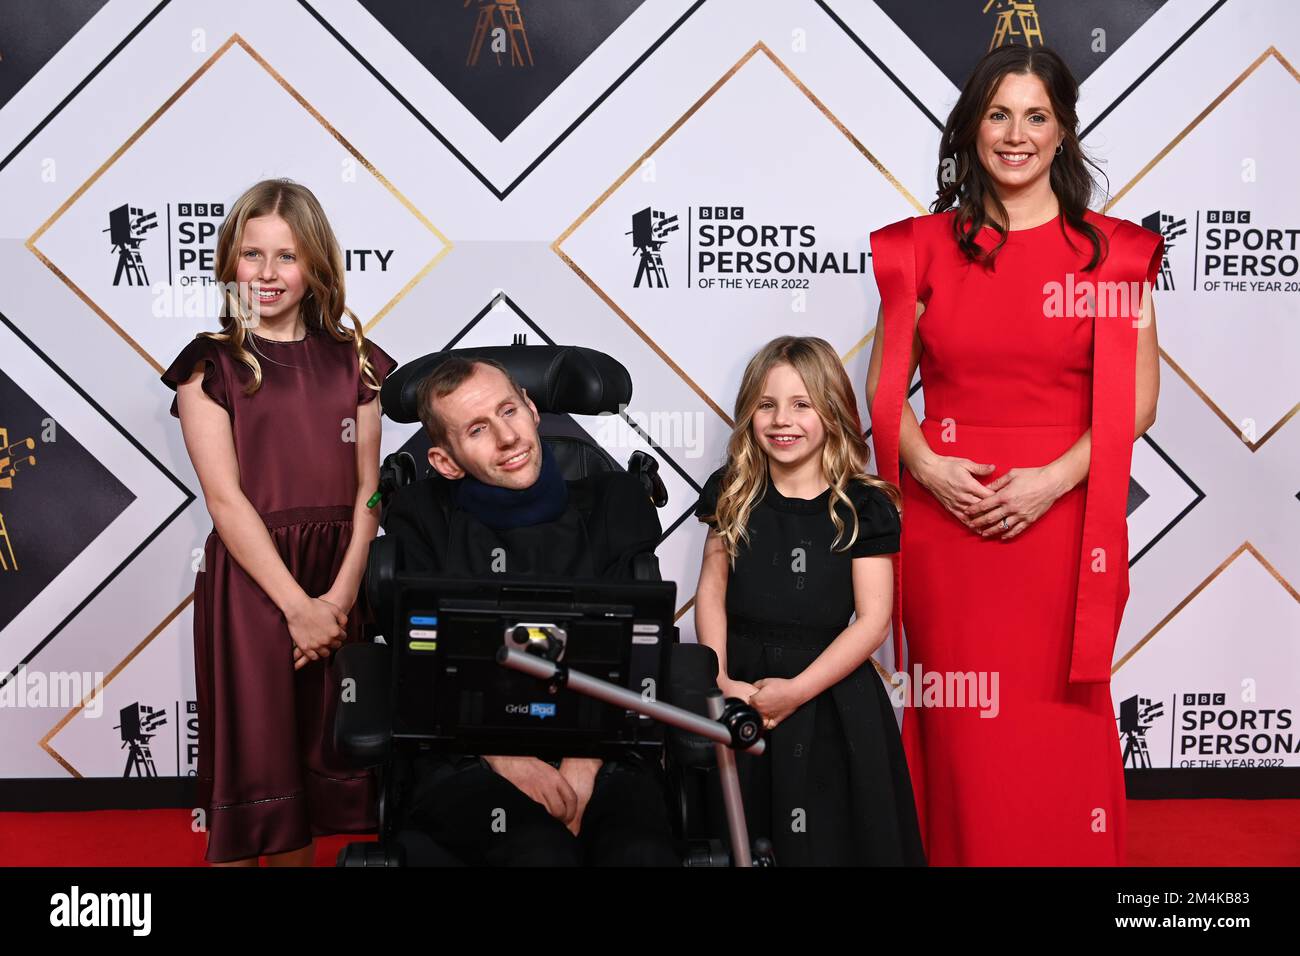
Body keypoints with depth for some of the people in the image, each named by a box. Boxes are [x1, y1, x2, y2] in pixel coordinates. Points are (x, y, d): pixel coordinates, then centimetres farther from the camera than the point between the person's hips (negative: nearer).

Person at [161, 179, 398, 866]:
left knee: (318, 756, 12)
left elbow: (368, 487, 3)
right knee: (251, 759, 2)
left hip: (338, 583, 3)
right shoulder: (211, 364, -1)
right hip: (249, 579, -3)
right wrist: (297, 605, -15)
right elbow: (225, 498, -9)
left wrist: (340, 595, -10)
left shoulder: (352, 360, 8)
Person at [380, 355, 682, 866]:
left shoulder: (615, 502, 12)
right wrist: (505, 758, -13)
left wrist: (586, 761, -10)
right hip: (467, 760, 0)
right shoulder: (422, 518, 10)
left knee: (643, 851, -32)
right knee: (543, 852, -32)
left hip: (601, 755, 1)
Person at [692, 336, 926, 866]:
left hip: (830, 699, -2)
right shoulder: (733, 493, 4)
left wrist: (797, 689, -16)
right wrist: (720, 679, -9)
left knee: (824, 841, 4)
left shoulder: (863, 506, -6)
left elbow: (871, 620, -9)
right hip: (739, 687, 3)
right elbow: (712, 591, 4)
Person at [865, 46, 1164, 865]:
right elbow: (887, 386, 7)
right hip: (946, 516, 1)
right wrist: (926, 466, -10)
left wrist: (1053, 479, -13)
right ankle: (960, 851, 25)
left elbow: (1137, 400, 0)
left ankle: (1068, 852, 25)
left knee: (1059, 722, 5)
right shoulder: (925, 247, 7)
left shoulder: (1110, 251, 3)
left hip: (1062, 515, -1)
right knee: (961, 729, 6)